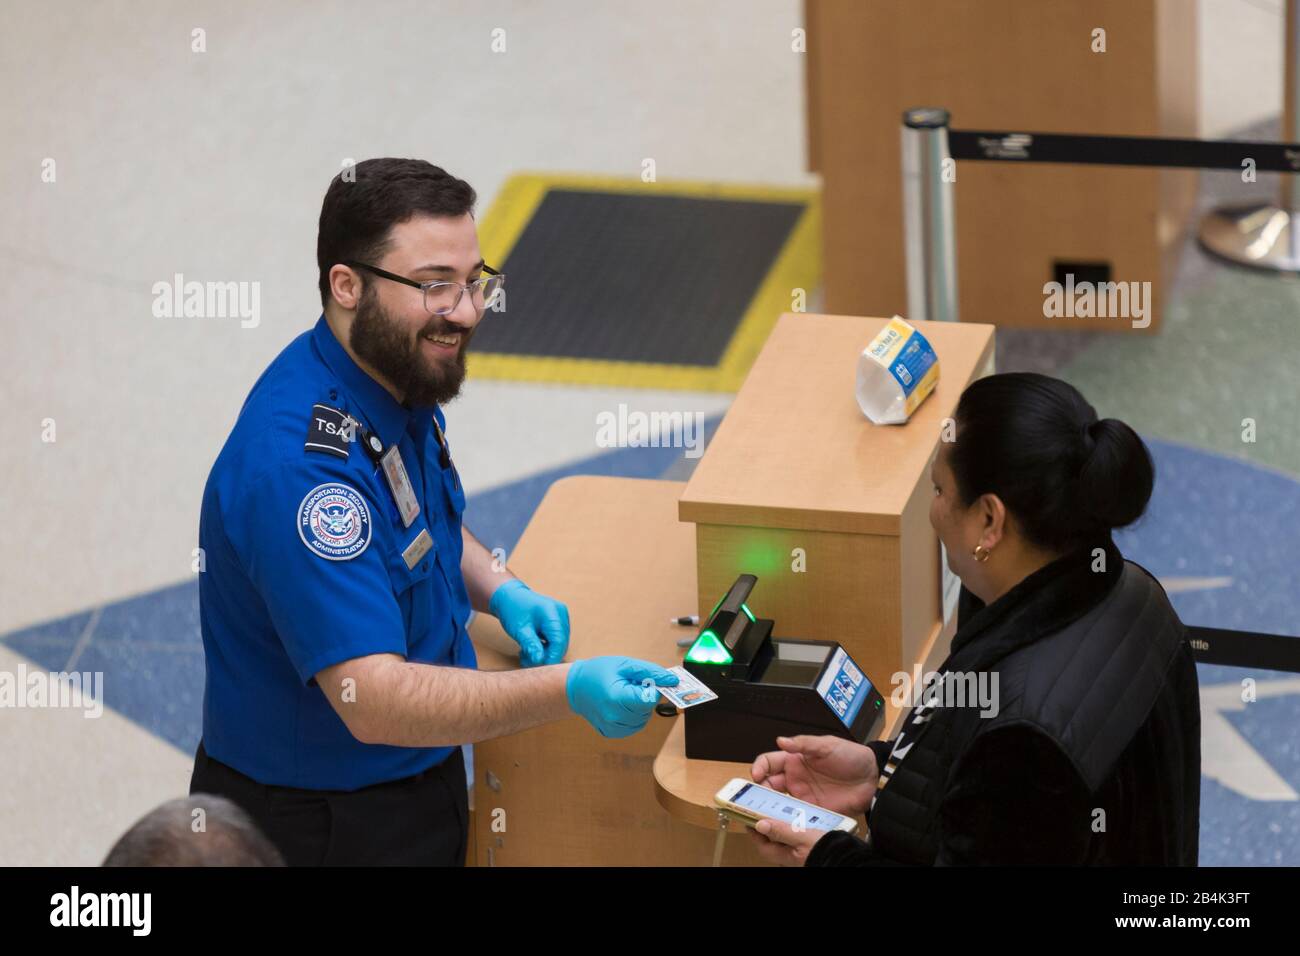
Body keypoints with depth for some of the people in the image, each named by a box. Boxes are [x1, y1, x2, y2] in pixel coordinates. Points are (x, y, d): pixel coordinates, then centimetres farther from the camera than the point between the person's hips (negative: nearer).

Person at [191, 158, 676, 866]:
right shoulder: (300, 464, -31)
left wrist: (499, 590, 1)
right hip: (317, 825, -9)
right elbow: (373, 699, -35)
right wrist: (568, 692, -42)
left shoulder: (400, 377, -1)